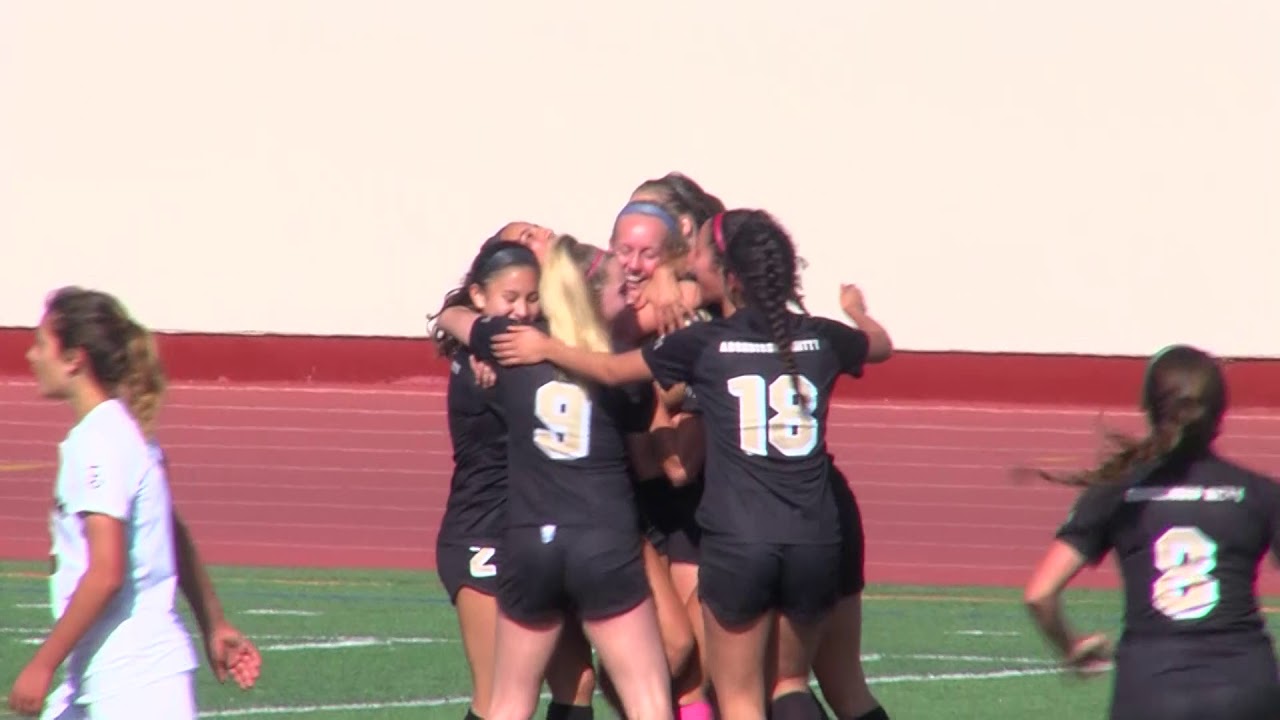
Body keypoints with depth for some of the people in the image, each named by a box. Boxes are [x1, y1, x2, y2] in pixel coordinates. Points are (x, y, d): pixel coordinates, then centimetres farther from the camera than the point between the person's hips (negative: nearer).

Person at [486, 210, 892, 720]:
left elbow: (610, 369, 10)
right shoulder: (820, 339, 7)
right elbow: (881, 346, 31)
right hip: (814, 541, 3)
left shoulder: (705, 343, -2)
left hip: (735, 543, -3)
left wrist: (546, 348, 26)